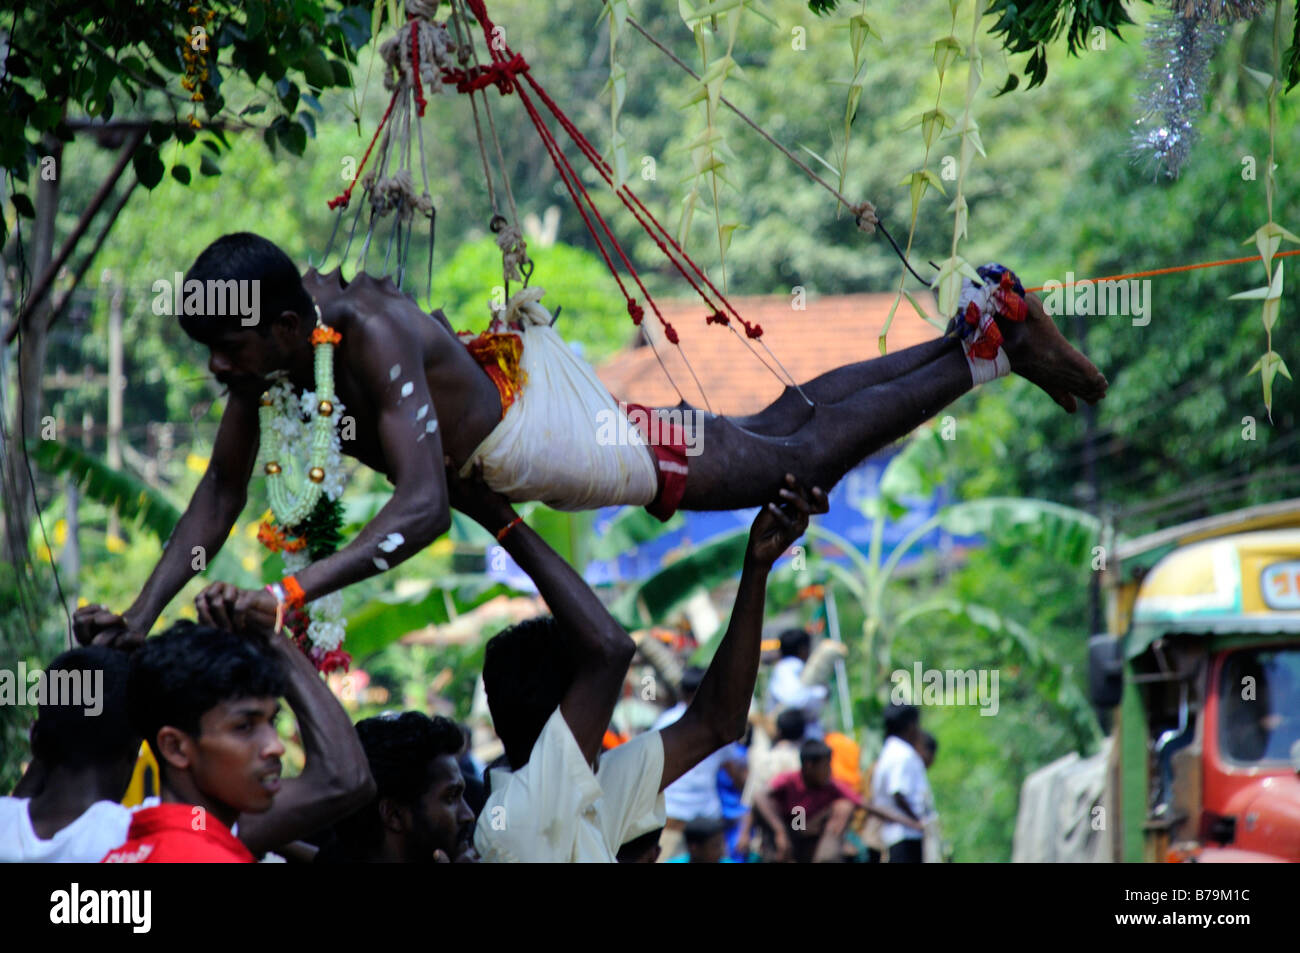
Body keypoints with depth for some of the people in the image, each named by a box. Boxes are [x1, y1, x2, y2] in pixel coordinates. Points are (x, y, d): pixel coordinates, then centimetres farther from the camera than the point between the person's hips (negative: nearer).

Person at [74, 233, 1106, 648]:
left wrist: (291, 594, -61)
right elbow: (221, 492, -10)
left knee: (804, 455, 12)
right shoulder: (271, 335, -19)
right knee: (779, 426, 24)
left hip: (567, 434, -7)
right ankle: (977, 317, 39)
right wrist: (141, 614, -22)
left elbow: (423, 507, -50)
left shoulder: (371, 340, -41)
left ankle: (990, 344, 28)